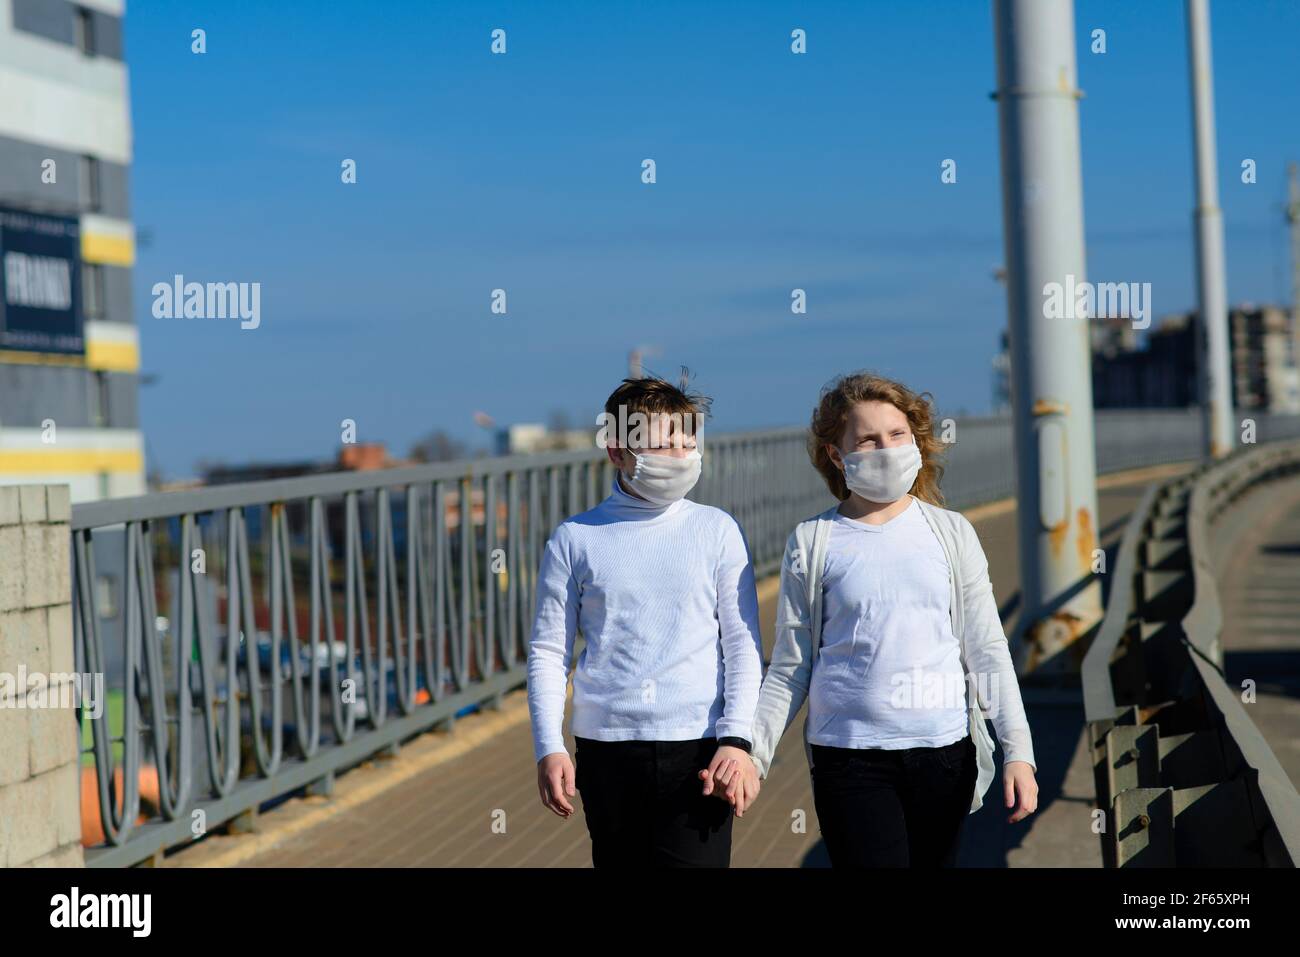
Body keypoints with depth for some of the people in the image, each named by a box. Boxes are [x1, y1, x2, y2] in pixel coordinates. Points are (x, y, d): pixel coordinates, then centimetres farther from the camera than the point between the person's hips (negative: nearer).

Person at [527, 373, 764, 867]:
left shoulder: (717, 530, 5)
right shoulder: (575, 539, 5)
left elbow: (743, 644, 4)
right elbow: (548, 652, 7)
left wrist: (736, 740, -6)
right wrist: (549, 748, -2)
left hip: (697, 749, -1)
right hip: (606, 747, 1)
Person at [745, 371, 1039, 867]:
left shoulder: (950, 533, 7)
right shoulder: (812, 543, 1)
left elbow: (987, 651, 7)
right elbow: (790, 668, 5)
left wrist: (1018, 751, 0)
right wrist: (751, 755, -3)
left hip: (944, 751, 3)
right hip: (849, 756, -2)